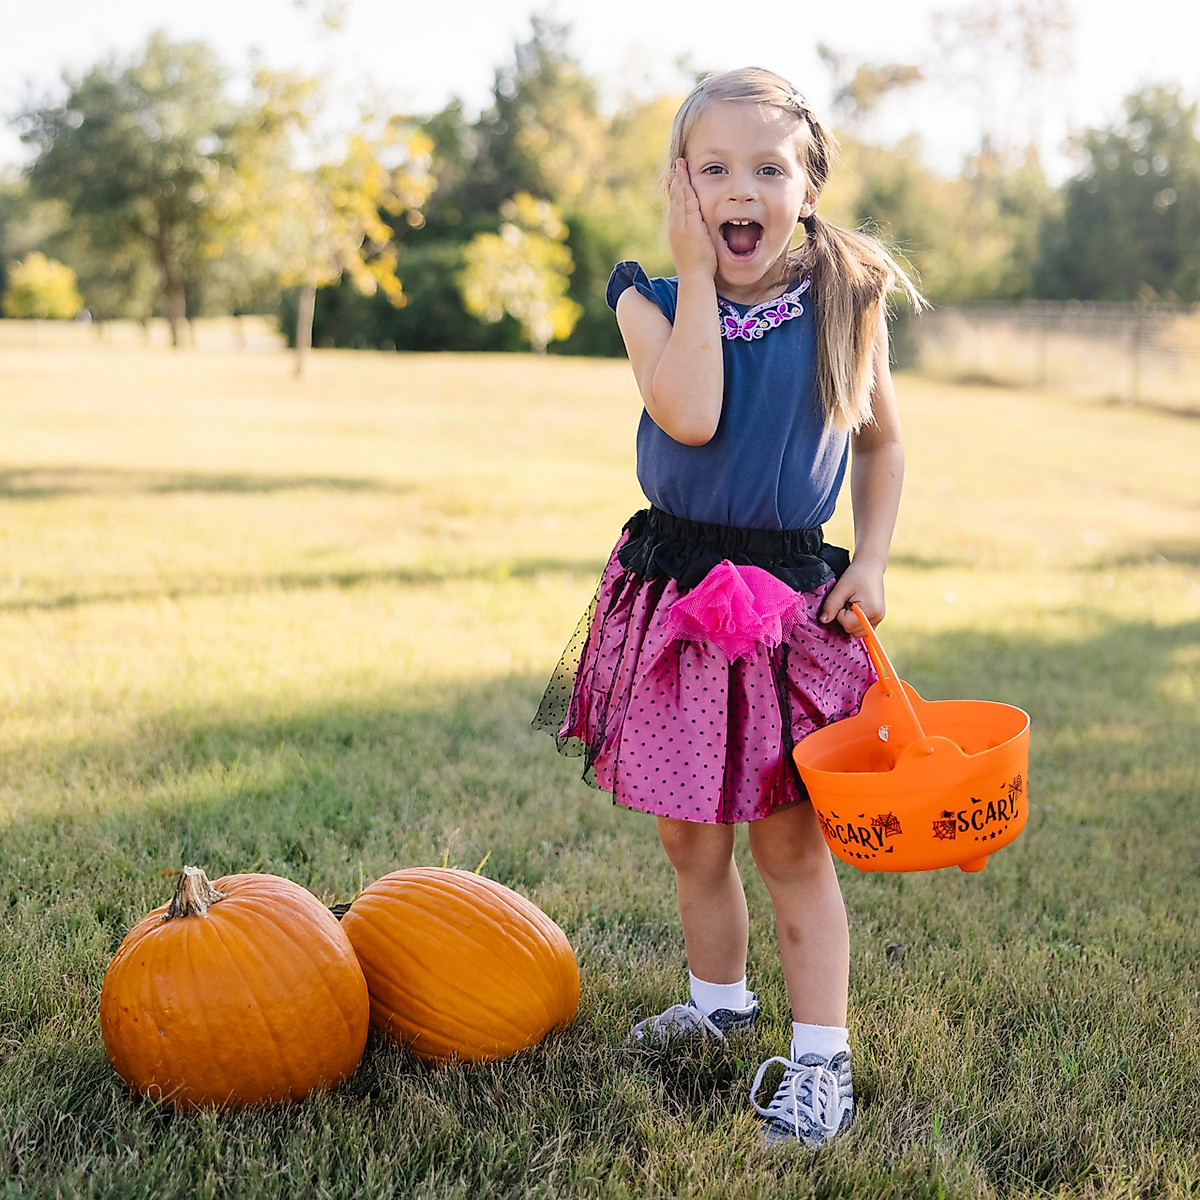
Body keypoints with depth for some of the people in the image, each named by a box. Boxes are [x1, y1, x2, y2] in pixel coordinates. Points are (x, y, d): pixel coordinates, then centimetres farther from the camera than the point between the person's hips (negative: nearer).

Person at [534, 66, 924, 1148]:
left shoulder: (847, 301, -2)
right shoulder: (653, 299, -3)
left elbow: (881, 443, 11)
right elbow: (690, 417, -23)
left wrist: (871, 559, -1)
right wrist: (697, 273, -16)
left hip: (792, 600, -2)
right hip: (673, 591, 2)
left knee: (792, 843, 3)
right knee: (689, 835, 15)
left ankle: (821, 1059, 13)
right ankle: (719, 1000, 38)